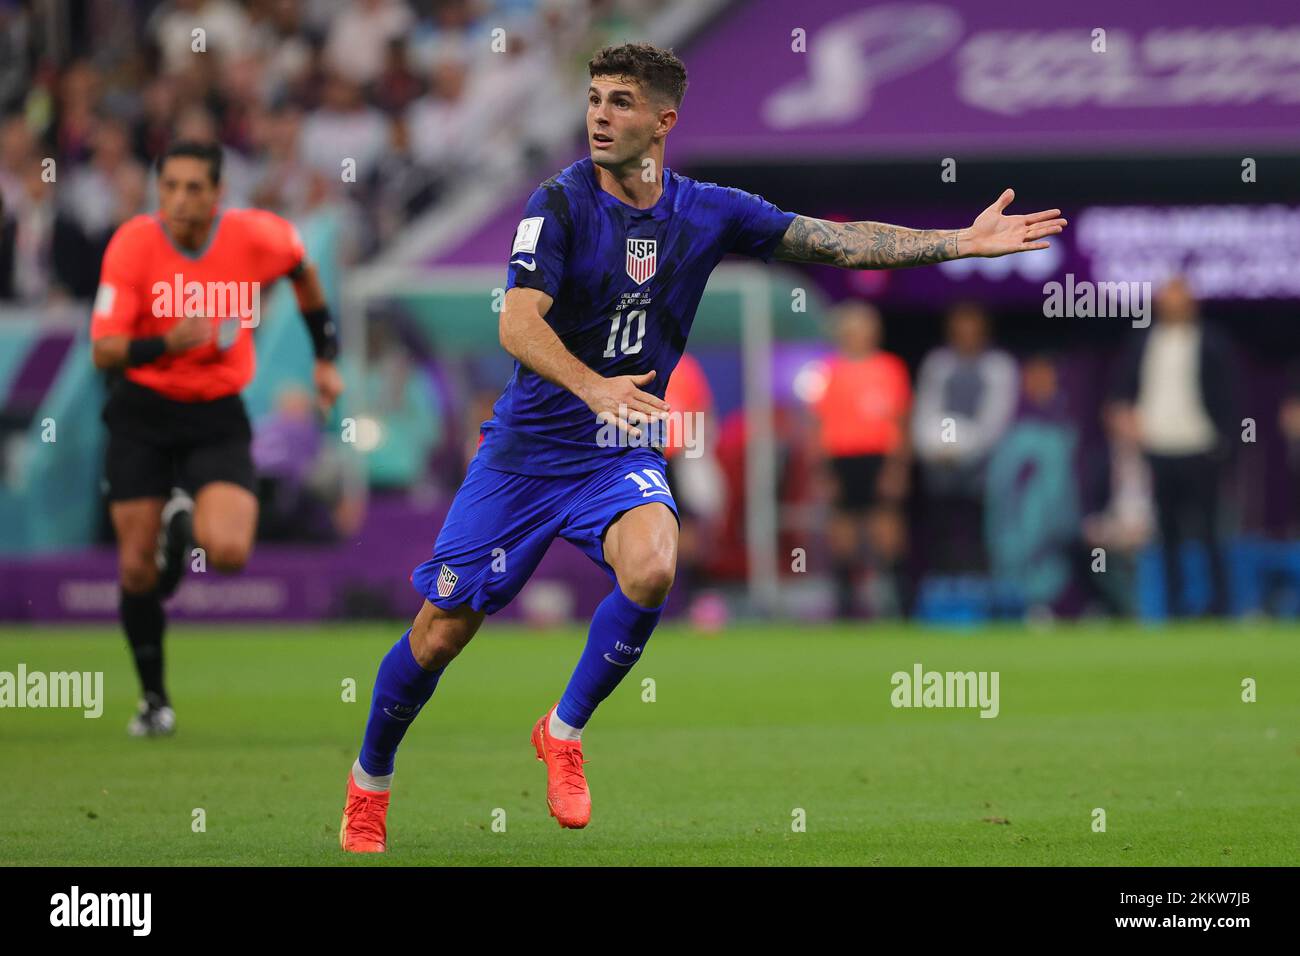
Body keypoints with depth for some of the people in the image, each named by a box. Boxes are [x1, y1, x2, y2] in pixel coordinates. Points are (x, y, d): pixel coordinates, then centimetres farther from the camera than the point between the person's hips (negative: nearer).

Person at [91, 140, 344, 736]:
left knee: (228, 552, -22)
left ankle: (185, 522, 17)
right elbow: (104, 351, -19)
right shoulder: (133, 244, -16)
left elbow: (302, 269, 12)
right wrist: (164, 344, -38)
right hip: (142, 413, 0)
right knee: (136, 569, -2)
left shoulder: (254, 236, -12)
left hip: (218, 418, 0)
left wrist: (326, 358, 16)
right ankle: (154, 700, 20)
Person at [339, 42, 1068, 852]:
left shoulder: (708, 212, -2)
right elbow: (518, 323, -26)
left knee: (651, 572, -30)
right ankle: (370, 781, 26)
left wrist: (965, 242, -5)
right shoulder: (562, 203, -14)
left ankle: (564, 731, -6)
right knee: (441, 633, -1)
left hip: (621, 454, 2)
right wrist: (596, 388, -43)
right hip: (527, 449, -2)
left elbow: (842, 242, 2)